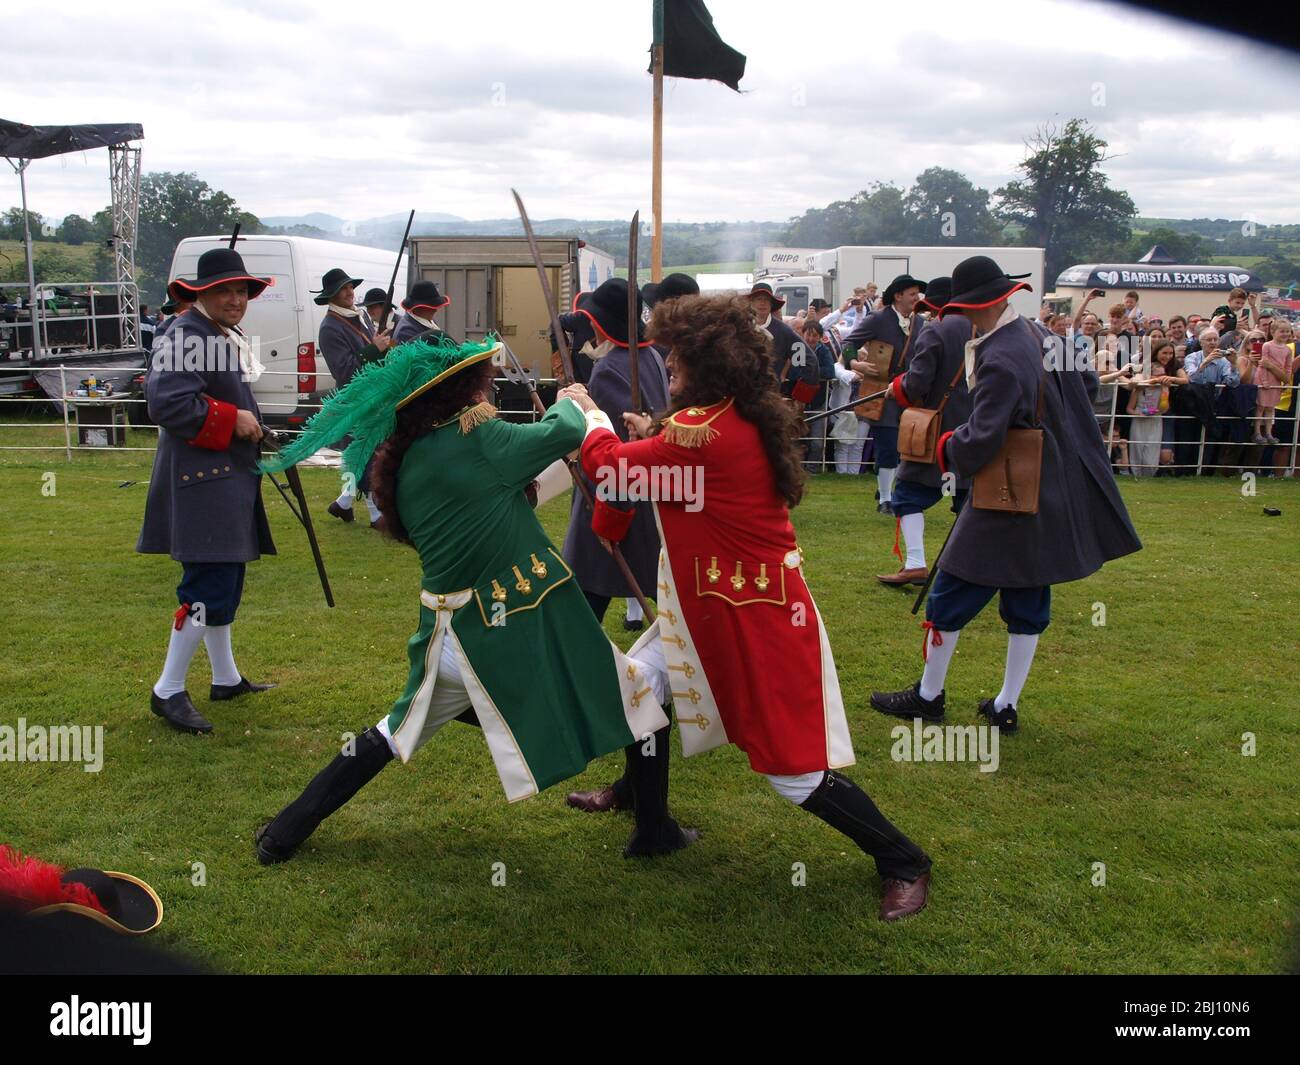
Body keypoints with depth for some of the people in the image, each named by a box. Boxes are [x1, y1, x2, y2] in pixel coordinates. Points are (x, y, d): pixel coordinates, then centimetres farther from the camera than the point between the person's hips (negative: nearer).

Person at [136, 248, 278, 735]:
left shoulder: (226, 337, 17)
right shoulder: (186, 337, -16)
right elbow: (169, 403, -27)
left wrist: (250, 426, 12)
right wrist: (232, 420, -20)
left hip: (228, 479, 11)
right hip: (201, 482, -11)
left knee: (225, 582, 18)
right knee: (209, 588, -10)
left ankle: (226, 679, 30)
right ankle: (168, 691, 2)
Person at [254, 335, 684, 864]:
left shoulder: (399, 464, 7)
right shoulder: (473, 435, -14)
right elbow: (566, 432, -8)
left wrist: (517, 486, 14)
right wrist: (567, 401, 12)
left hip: (451, 639, 7)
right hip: (529, 630, -6)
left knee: (399, 730, 30)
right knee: (645, 692, 15)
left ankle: (285, 833, 31)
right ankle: (654, 829, 20)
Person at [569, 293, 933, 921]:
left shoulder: (704, 429, -26)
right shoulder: (743, 420, 2)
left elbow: (608, 466, -16)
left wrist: (590, 416, 4)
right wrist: (654, 437, 7)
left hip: (754, 619, -10)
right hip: (715, 608, 10)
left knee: (795, 768, -1)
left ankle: (903, 863, 17)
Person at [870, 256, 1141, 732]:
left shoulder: (1001, 362, -24)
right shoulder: (1039, 336, 4)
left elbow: (981, 440, -28)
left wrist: (947, 448, -6)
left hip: (1005, 504, -9)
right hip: (1048, 504, 9)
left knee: (951, 595, 7)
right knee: (1027, 602, 14)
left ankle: (928, 696, 21)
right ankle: (1007, 706, 24)